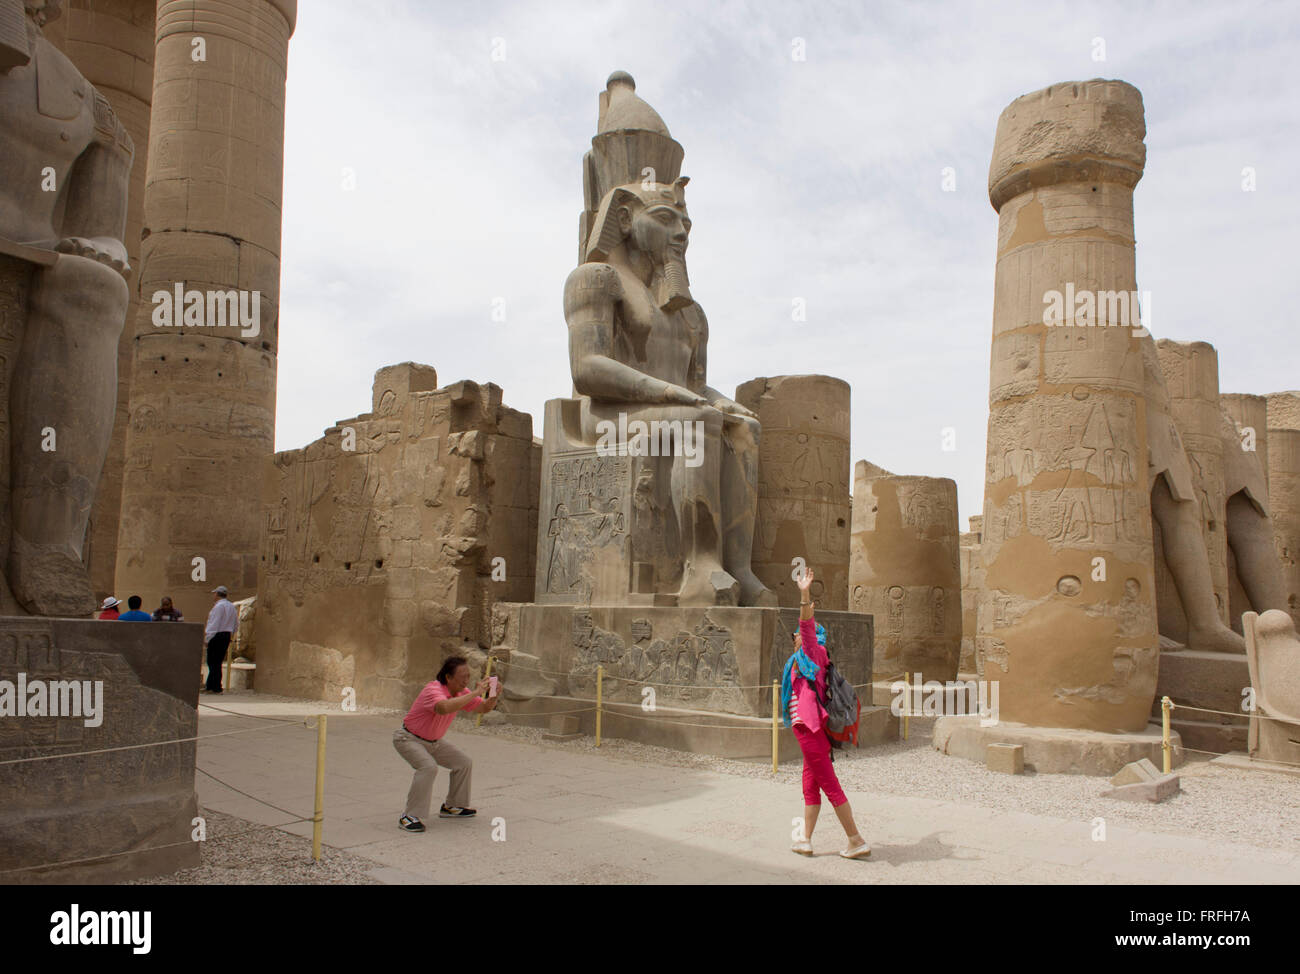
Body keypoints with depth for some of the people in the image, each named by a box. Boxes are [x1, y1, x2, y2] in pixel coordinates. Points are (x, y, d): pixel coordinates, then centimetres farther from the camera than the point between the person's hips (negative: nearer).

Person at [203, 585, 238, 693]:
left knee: (214, 663, -3)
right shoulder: (232, 606, 13)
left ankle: (216, 688, -2)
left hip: (217, 636, -8)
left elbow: (214, 624, -17)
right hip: (227, 636, 8)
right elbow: (236, 625, 17)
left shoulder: (219, 606, -13)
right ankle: (210, 685, 22)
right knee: (218, 661, 14)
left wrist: (208, 638, -14)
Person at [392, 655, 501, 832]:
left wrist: (495, 695, -20)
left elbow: (485, 708, 2)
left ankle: (451, 806, 20)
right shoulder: (434, 690, -32)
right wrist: (475, 693, -49)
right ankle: (410, 816, -21)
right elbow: (445, 708, -54)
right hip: (410, 739, -8)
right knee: (428, 767, -30)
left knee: (464, 763, 5)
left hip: (434, 741, 8)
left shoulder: (461, 692, -6)